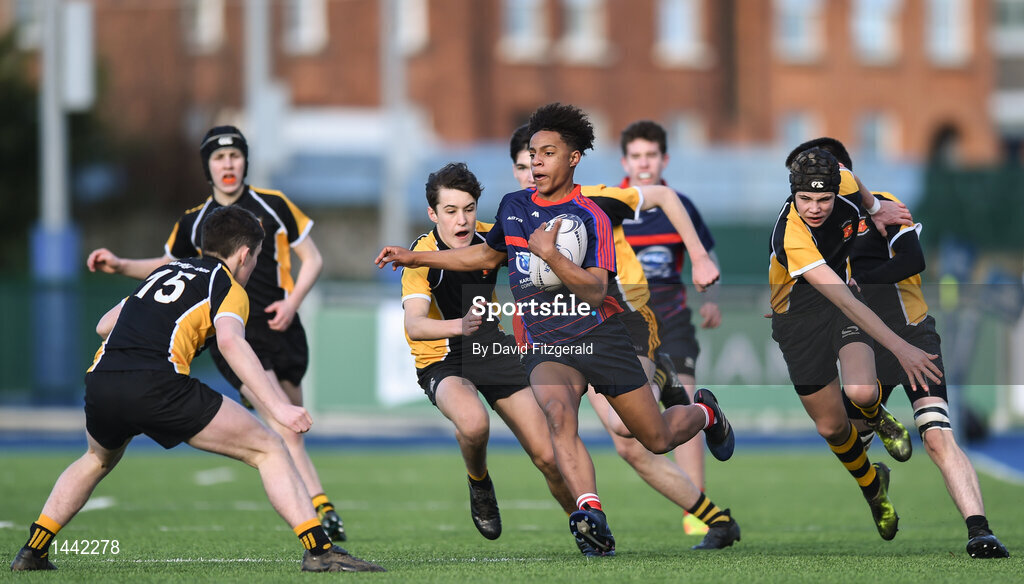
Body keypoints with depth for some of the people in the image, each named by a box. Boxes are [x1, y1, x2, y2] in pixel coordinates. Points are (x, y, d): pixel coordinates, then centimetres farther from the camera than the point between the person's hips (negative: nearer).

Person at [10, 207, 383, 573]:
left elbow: (104, 325, 37)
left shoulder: (165, 272, 30)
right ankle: (319, 552, -8)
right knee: (268, 449, 3)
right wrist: (278, 407, -16)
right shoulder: (228, 287, 11)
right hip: (157, 388, -6)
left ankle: (33, 551, 33)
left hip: (100, 382, 6)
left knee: (98, 459, 39)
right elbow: (230, 341, -10)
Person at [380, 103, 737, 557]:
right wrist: (414, 258, 23)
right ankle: (591, 515, -47)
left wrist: (551, 255, -32)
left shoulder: (590, 217, -10)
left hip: (599, 336, -2)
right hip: (545, 346, 2)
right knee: (558, 413, -33)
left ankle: (704, 413, 44)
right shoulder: (513, 206, 7)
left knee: (657, 439, 7)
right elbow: (488, 255, 26)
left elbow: (595, 291, -18)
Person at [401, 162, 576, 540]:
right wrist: (459, 325, -55)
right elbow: (413, 325, -38)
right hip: (443, 361, -4)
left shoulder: (490, 239, -7)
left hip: (493, 350, 4)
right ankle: (479, 486, -4)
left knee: (548, 456, -3)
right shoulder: (423, 257, -22)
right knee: (473, 423, -37)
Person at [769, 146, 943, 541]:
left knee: (861, 392, -26)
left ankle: (877, 416, 13)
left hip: (839, 302, 3)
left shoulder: (843, 182, -21)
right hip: (797, 318, -3)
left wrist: (874, 208, 22)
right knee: (831, 427, 5)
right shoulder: (792, 237, -37)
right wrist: (900, 348, -46)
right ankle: (872, 485, 38)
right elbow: (846, 301, -42)